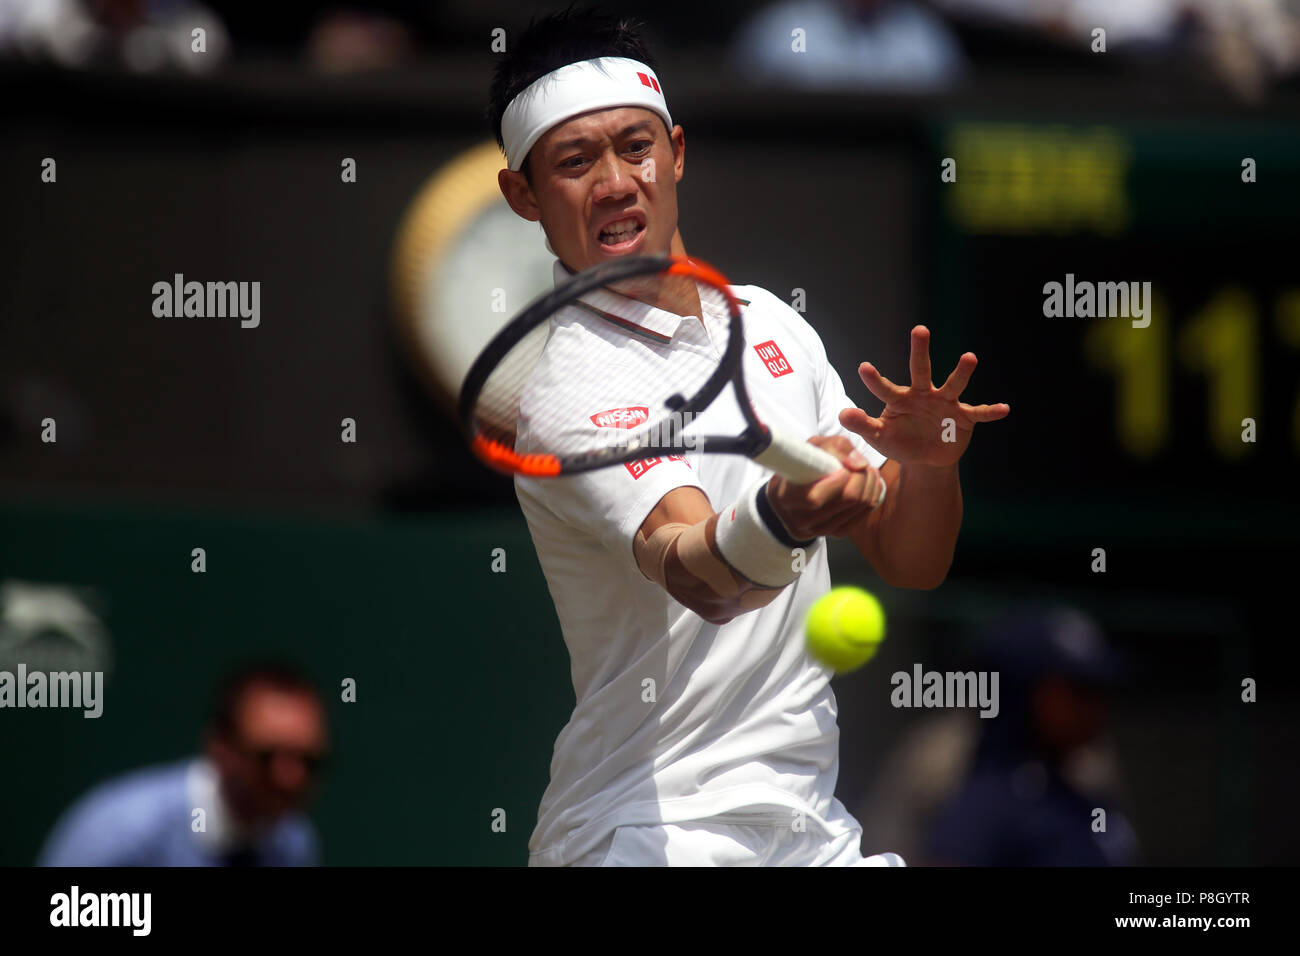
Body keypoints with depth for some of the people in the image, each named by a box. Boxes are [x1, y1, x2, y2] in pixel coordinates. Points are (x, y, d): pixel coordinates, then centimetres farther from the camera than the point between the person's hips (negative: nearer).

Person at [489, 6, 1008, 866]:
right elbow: (691, 572, -30)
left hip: (815, 826, 6)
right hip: (654, 836, -6)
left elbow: (911, 563, 12)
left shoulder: (770, 323, 10)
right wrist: (779, 523, -50)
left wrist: (929, 464, -9)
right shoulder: (561, 381, -13)